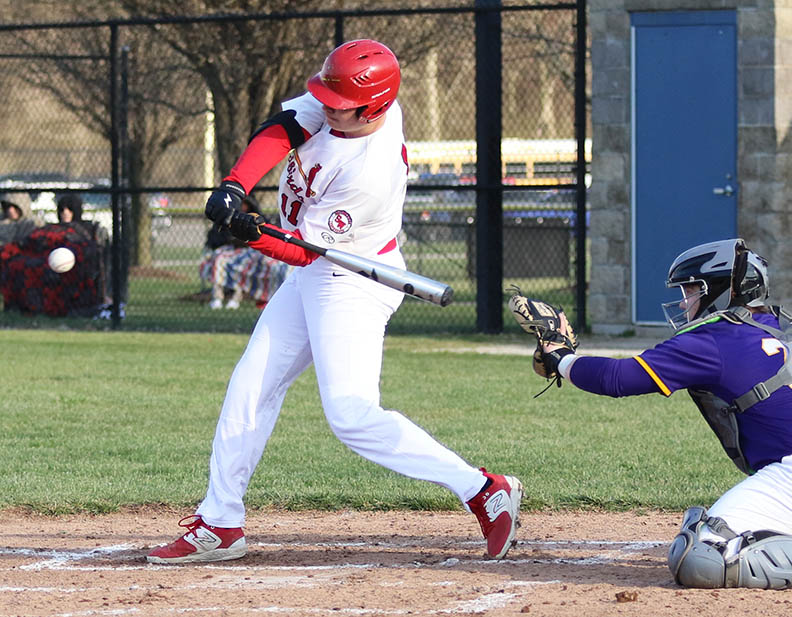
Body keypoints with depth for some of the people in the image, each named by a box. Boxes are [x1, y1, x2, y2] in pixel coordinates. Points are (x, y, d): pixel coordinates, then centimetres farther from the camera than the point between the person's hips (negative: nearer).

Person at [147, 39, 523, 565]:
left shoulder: (371, 172, -31)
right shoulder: (339, 99, -11)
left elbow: (305, 249, -26)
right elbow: (280, 130, -9)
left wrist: (257, 236, -44)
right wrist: (234, 186, -24)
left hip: (353, 284, -9)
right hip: (311, 279, 9)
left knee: (352, 413, -20)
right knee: (251, 389, 10)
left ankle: (486, 492, -17)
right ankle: (220, 525, 19)